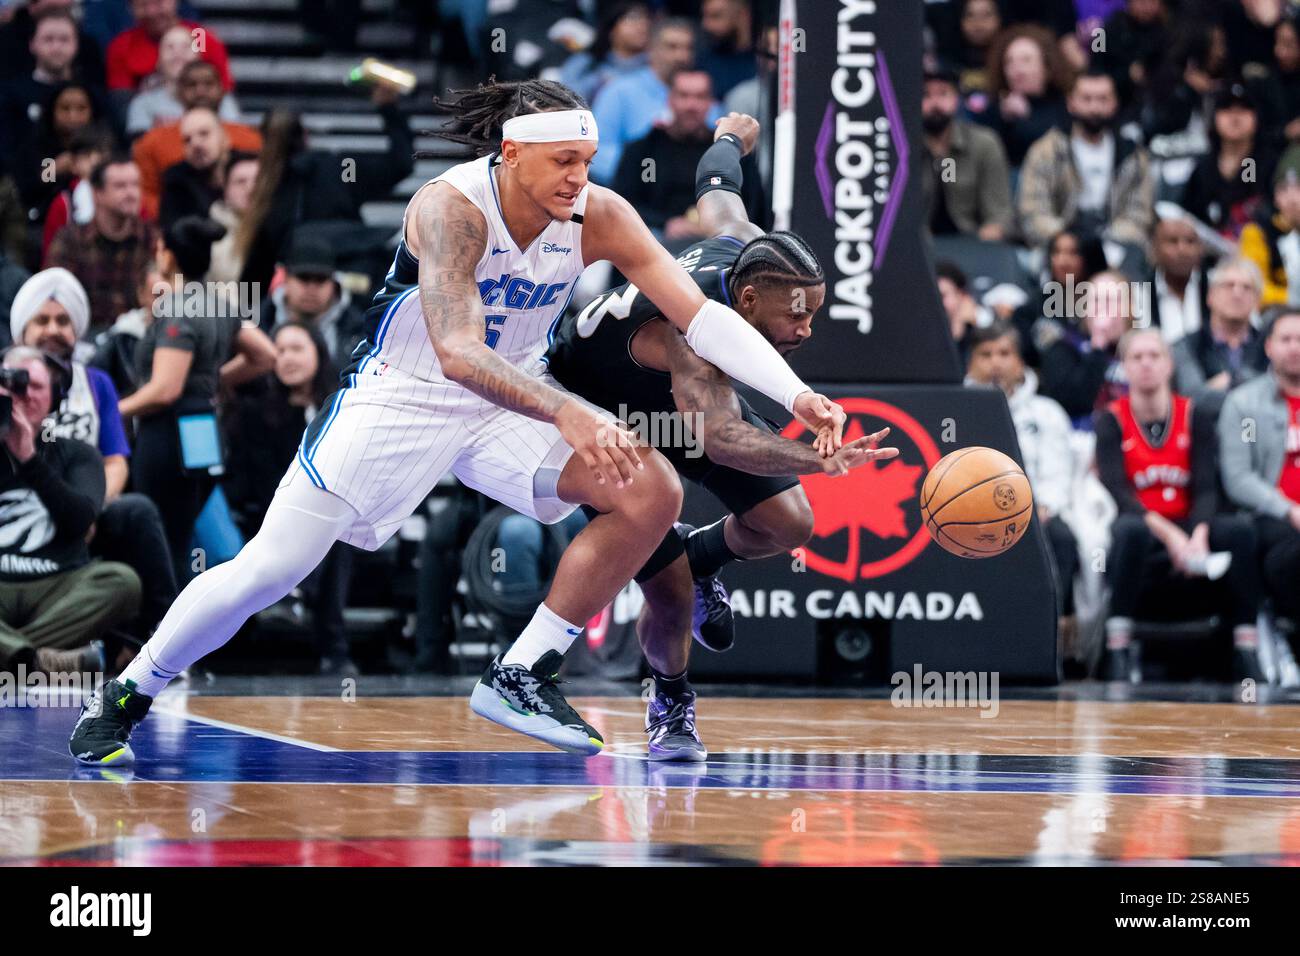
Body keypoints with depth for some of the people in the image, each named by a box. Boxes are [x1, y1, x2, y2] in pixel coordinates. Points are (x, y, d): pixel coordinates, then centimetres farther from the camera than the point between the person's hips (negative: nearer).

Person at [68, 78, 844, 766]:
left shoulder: (599, 217, -14)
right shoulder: (452, 207, -28)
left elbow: (701, 311, -15)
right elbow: (457, 352, -40)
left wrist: (795, 394, -28)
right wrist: (567, 414, -52)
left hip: (511, 405, 5)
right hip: (401, 395, -5)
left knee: (653, 492, -15)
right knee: (269, 570, -9)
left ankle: (520, 681, -5)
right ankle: (126, 697, 14)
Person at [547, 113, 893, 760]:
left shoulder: (743, 248, -23)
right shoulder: (691, 325, -45)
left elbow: (716, 184, 2)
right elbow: (720, 438, -62)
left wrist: (731, 136, 26)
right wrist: (819, 460, -77)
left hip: (694, 394, 7)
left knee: (788, 525, -11)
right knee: (671, 598, -16)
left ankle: (700, 555, 23)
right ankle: (670, 703, 17)